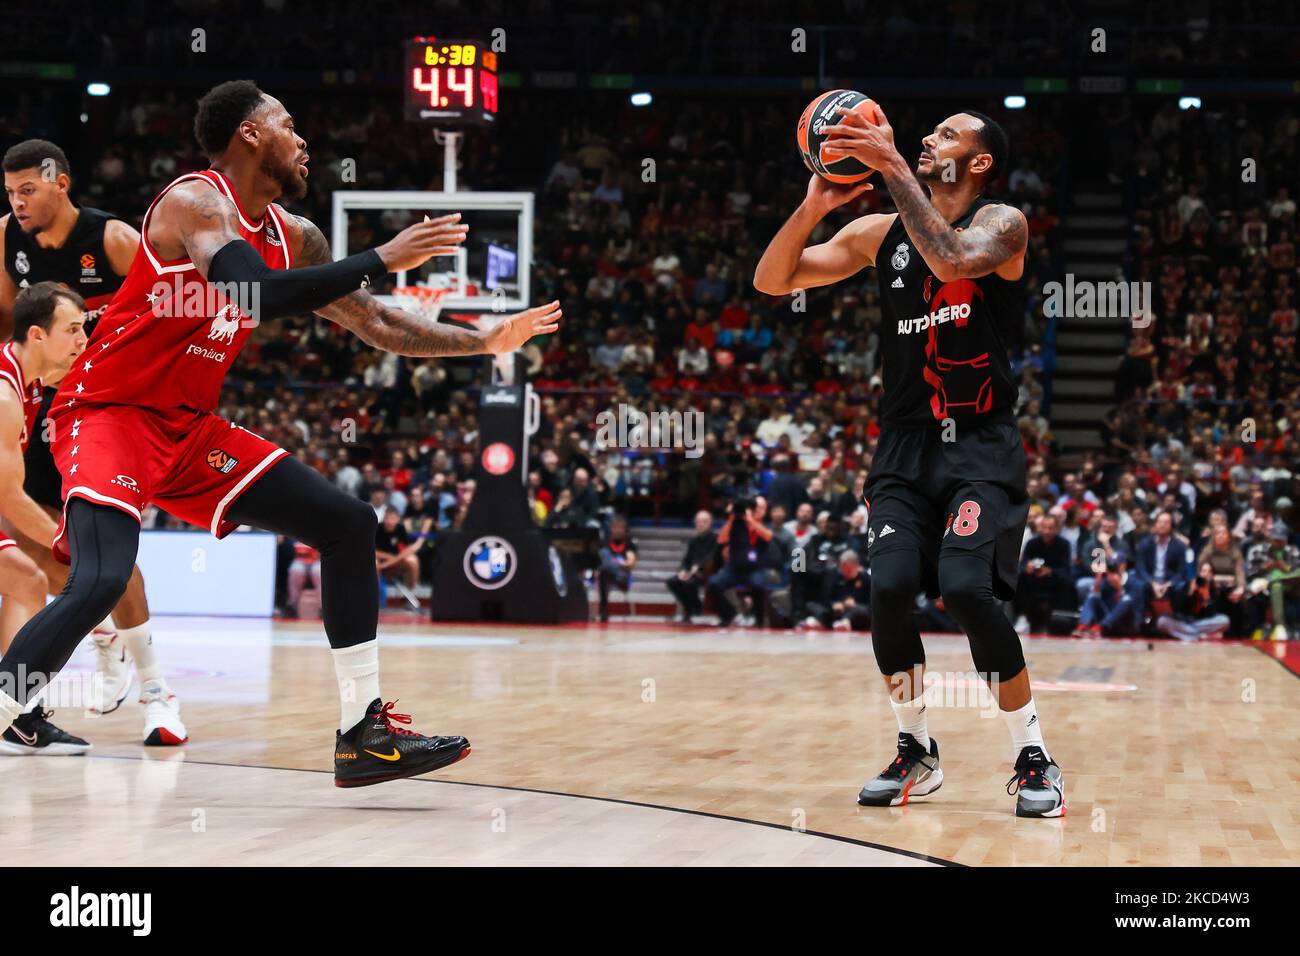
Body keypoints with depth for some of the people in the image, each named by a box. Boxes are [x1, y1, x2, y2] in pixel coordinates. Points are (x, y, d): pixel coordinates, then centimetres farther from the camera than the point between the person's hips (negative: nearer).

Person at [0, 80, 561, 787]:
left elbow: (379, 328, 19)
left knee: (348, 525, 6)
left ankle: (363, 733, 10)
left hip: (189, 429, 9)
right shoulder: (197, 201, -16)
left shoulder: (293, 238, 10)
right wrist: (383, 259, -27)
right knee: (100, 582, -31)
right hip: (107, 412, -9)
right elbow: (260, 294, -33)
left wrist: (487, 342, 14)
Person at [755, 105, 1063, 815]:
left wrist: (892, 164, -26)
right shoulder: (879, 232, 11)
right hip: (904, 443, 4)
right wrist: (814, 204, -8)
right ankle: (916, 754, 8)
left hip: (981, 444, -4)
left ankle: (1034, 761, -7)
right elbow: (771, 281, 7)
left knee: (966, 589, -22)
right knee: (889, 588, -14)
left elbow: (952, 259, -27)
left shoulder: (1001, 223, -3)